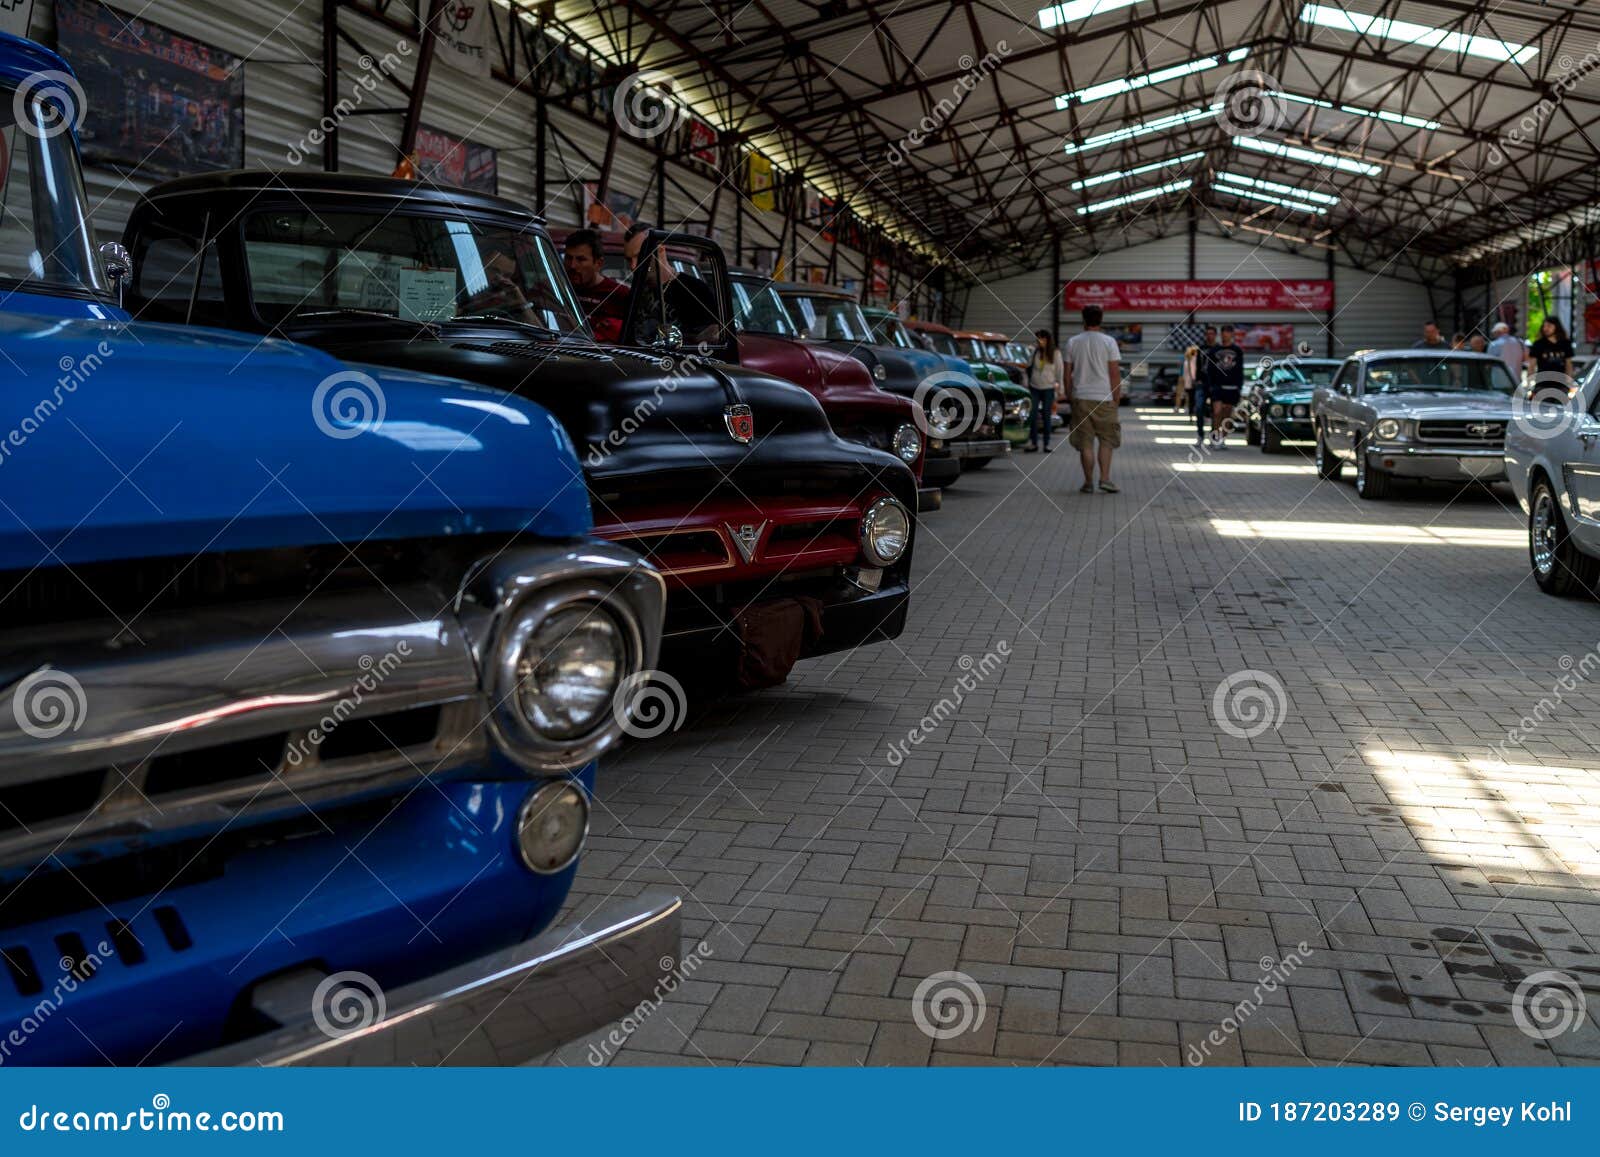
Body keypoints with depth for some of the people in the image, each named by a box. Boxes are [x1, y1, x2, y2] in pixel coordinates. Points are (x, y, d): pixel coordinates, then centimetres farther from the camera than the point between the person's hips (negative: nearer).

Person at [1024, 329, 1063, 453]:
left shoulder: (1055, 353, 0)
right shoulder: (1035, 352, 4)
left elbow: (1059, 371, 2)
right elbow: (1029, 366, 9)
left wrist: (1059, 387, -1)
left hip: (1048, 388, -2)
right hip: (1034, 388, 2)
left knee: (1046, 417, 3)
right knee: (1033, 416, -2)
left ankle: (1047, 444, 10)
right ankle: (1033, 443, 5)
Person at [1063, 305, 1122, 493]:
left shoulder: (1073, 342, 3)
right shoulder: (1108, 342, -3)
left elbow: (1067, 374, 4)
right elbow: (1115, 373, -5)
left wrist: (1069, 396, 13)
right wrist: (1117, 397, 2)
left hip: (1080, 399, 2)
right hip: (1104, 398, -1)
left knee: (1085, 443, 4)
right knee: (1106, 440, 9)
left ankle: (1088, 483, 5)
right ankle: (1105, 479, -1)